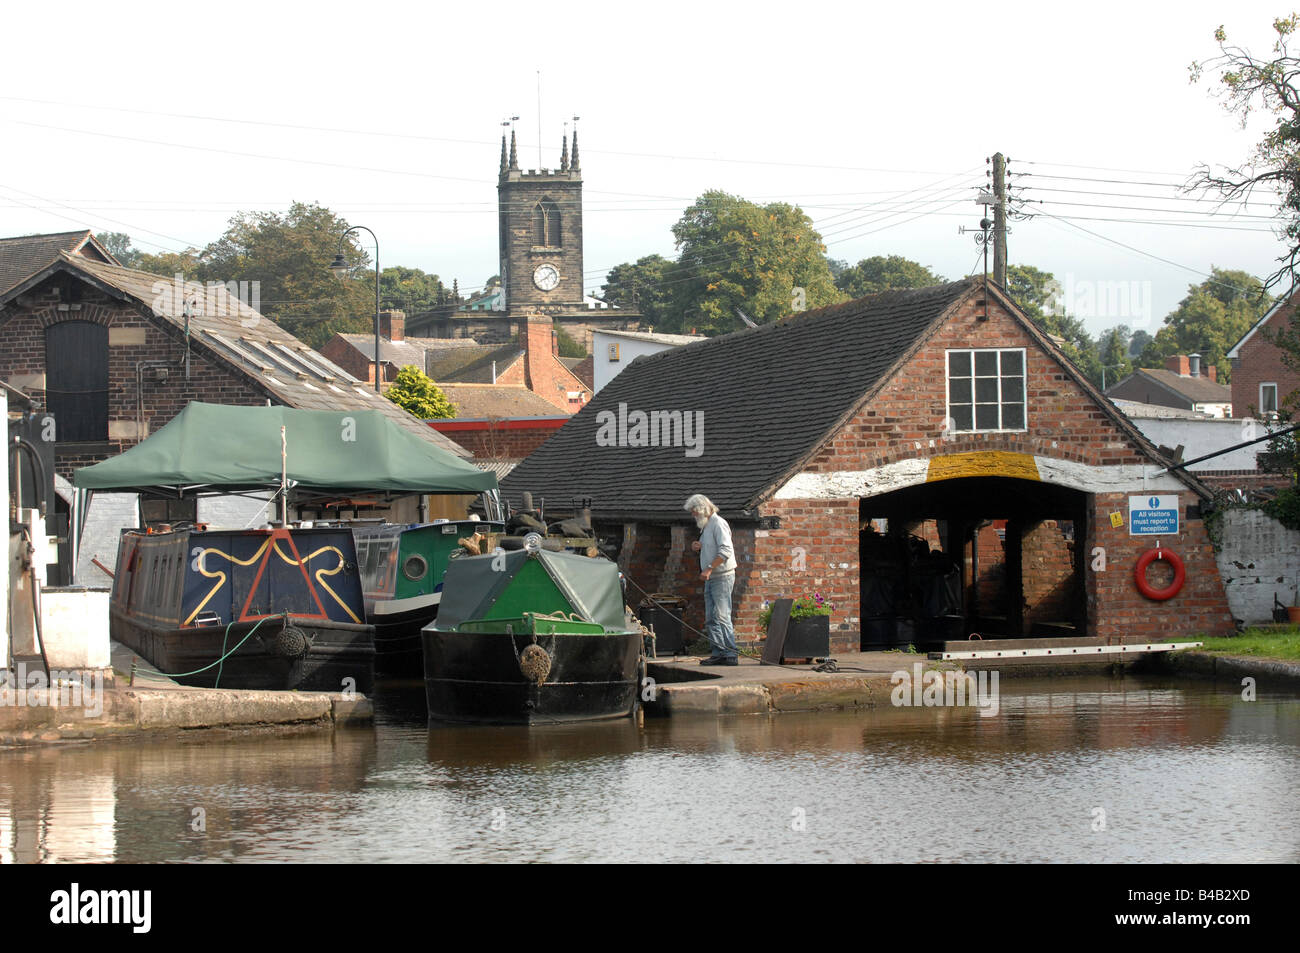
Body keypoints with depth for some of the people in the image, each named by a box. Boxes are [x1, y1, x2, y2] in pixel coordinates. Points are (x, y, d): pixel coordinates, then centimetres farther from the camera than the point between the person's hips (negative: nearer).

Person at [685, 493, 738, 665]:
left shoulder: (718, 524, -11)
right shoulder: (705, 526, 19)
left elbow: (725, 551, -21)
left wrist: (709, 568, -24)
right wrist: (698, 547, 8)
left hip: (722, 577, -10)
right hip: (711, 579, 10)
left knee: (721, 616, -13)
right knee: (711, 619, 7)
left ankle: (731, 654, -13)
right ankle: (719, 653, 9)